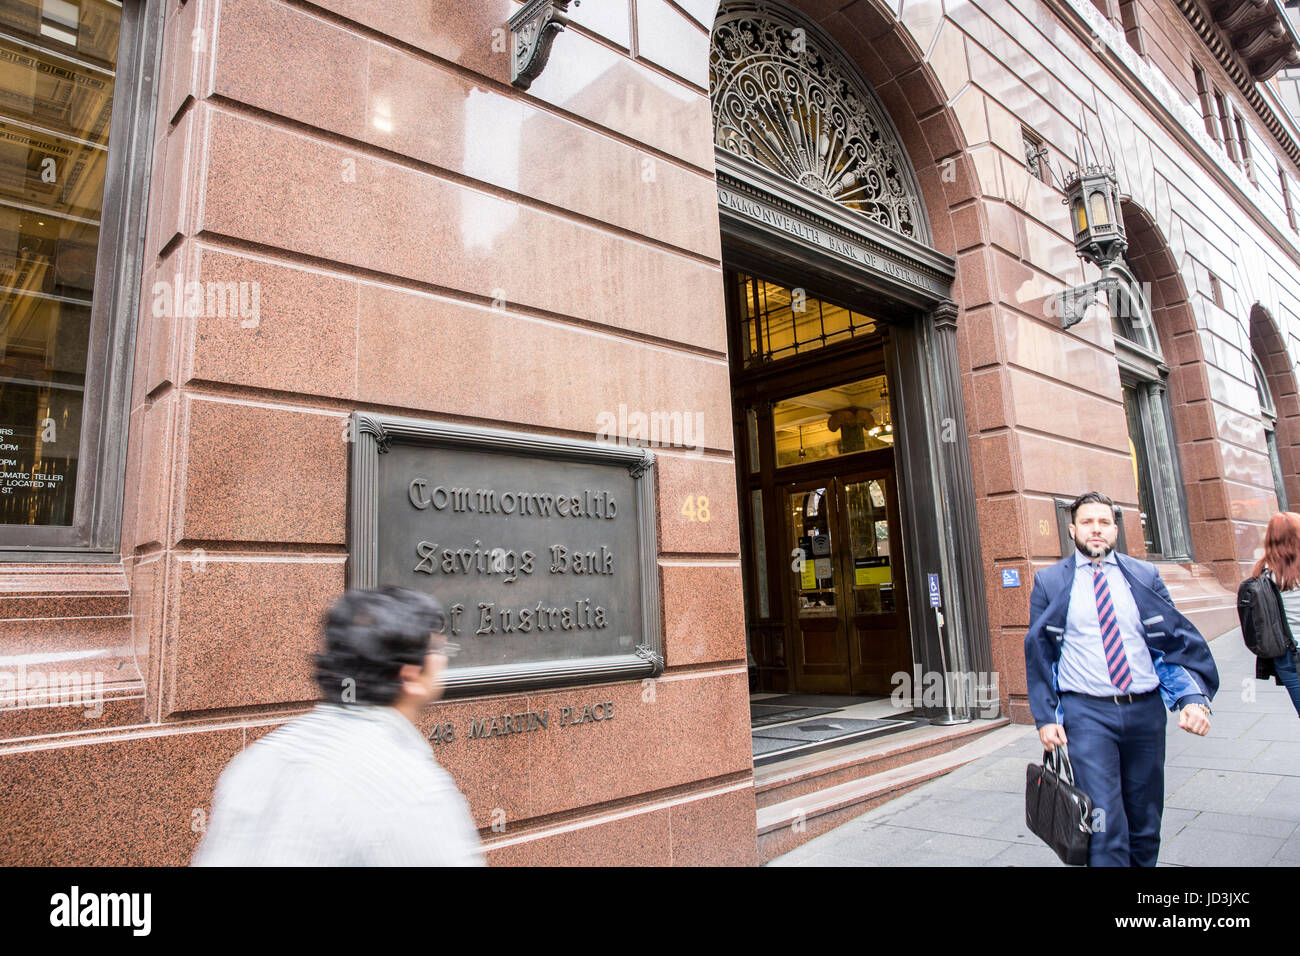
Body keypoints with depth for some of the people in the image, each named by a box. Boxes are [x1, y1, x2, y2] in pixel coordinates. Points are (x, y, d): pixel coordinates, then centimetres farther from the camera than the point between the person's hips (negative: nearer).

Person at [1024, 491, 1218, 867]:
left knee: (1146, 821, 15)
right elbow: (1038, 653, 3)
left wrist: (1193, 697, -9)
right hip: (1087, 714, -3)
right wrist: (1045, 717, -3)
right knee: (1105, 826, -7)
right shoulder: (1049, 582, 1)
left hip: (1146, 710, 3)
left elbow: (1177, 641, 6)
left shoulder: (1145, 576, 7)